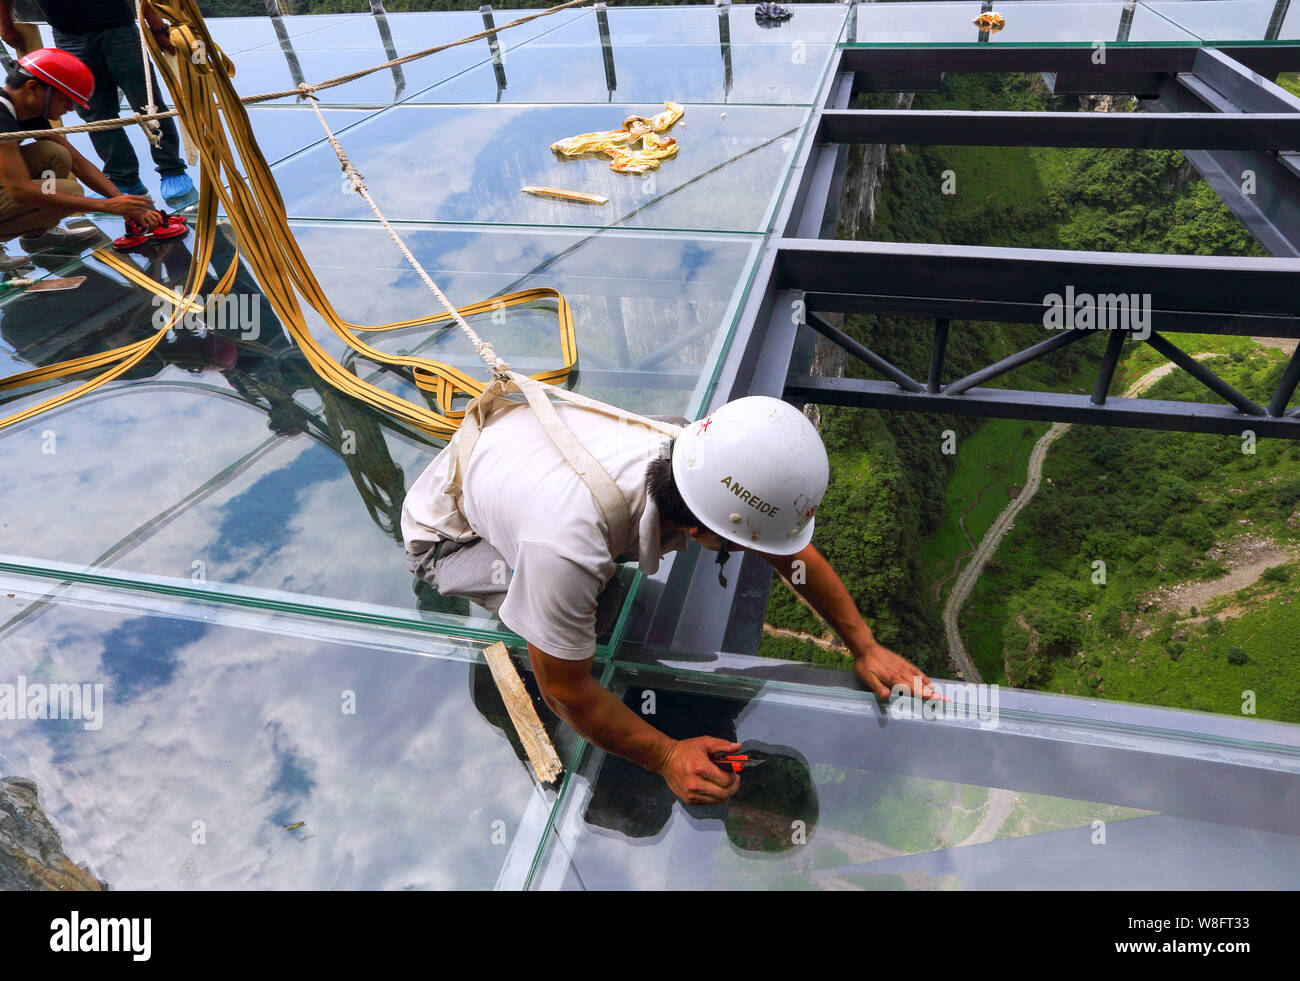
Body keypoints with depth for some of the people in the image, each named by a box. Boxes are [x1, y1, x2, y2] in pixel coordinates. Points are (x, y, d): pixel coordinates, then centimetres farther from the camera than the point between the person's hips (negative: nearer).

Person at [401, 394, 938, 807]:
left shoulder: (707, 459, -28)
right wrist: (667, 756, -22)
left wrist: (865, 647, -6)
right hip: (448, 528, -5)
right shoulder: (567, 549, -47)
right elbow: (566, 694, -29)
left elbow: (795, 552, -10)